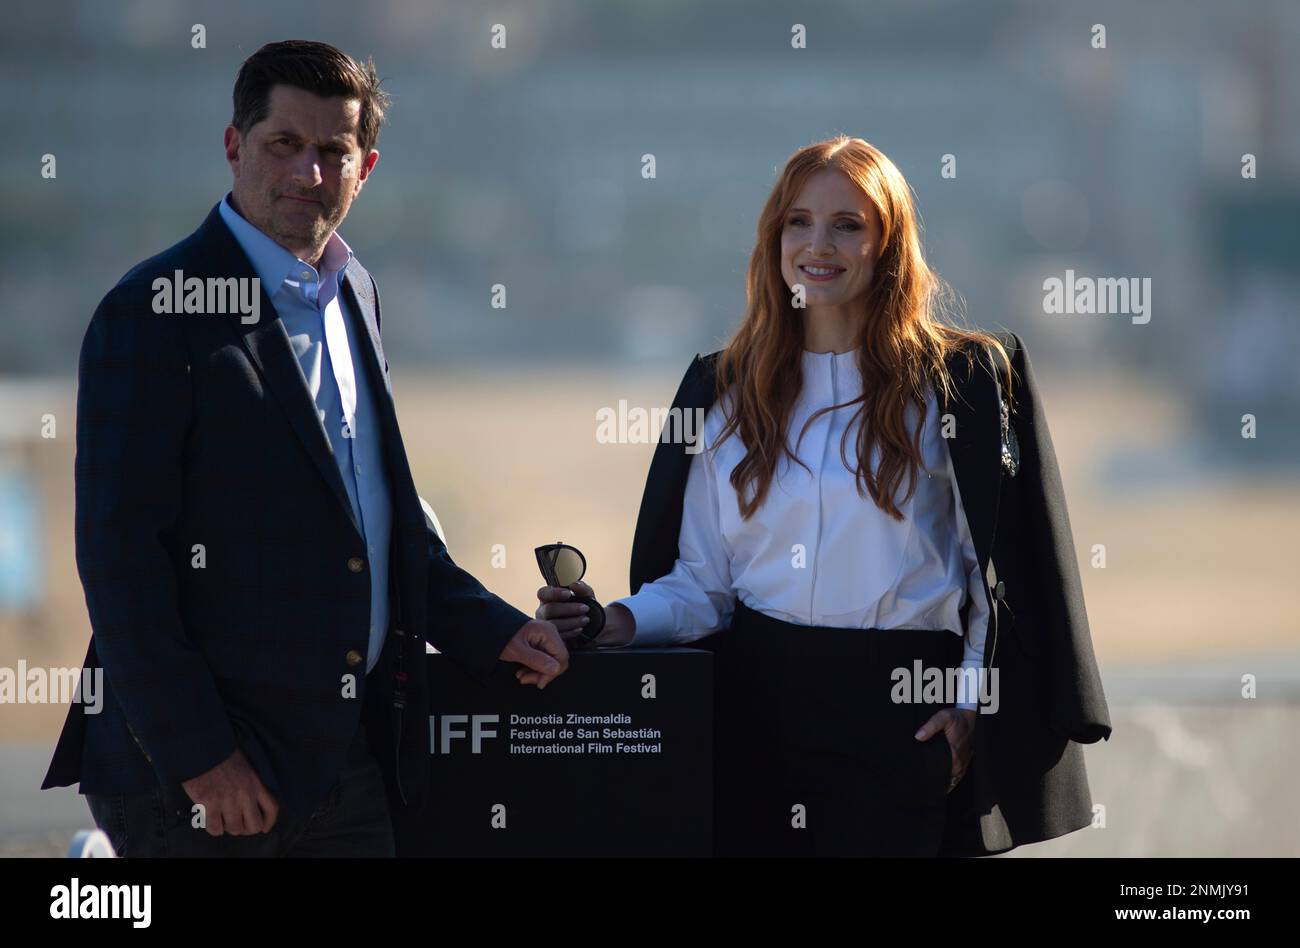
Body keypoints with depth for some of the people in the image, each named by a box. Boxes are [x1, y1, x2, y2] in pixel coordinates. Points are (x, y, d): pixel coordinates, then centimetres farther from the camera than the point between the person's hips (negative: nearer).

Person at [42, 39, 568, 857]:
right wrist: (197, 757, -17)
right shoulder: (157, 310, -9)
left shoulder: (354, 295, 15)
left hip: (355, 758, 7)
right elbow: (118, 552, -14)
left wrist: (491, 632, 12)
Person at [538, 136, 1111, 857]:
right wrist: (625, 621, -8)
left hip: (901, 716, -2)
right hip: (759, 706, 3)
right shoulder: (727, 391, 12)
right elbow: (705, 580, 10)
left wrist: (973, 700, -7)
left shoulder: (957, 383, 2)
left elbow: (1006, 562, 1)